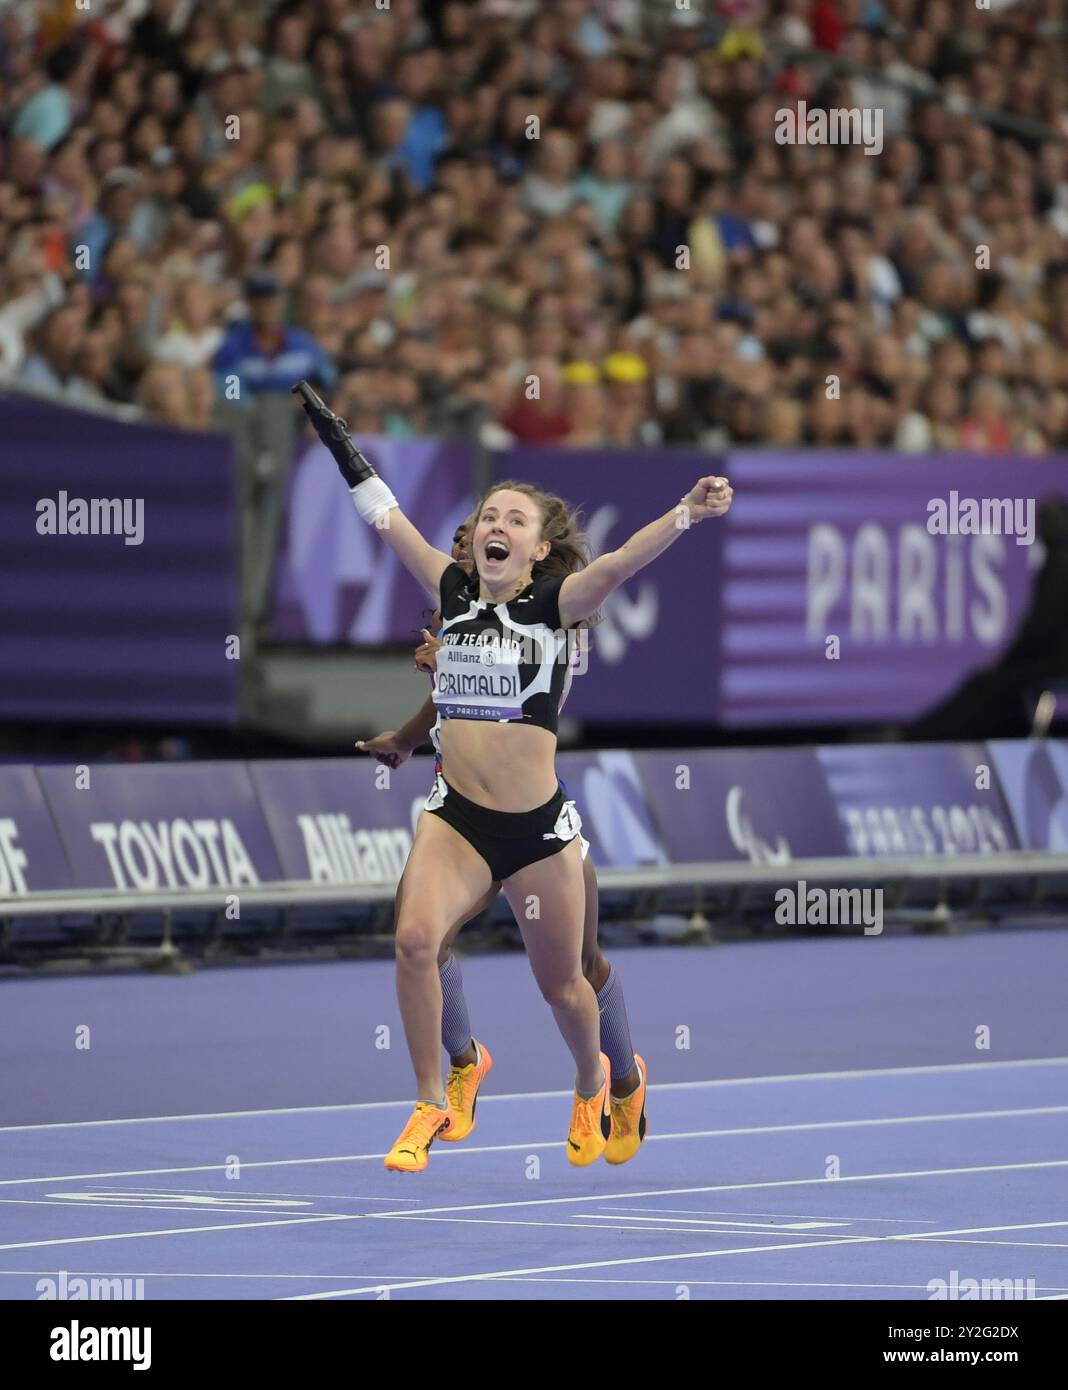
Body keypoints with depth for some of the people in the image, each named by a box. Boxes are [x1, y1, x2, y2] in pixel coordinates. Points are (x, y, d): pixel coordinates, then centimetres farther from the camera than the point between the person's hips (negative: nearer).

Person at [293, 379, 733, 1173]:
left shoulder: (556, 603, -5)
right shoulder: (454, 591, 5)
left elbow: (616, 566, -22)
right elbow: (384, 514, 8)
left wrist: (686, 516, -38)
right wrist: (329, 429, 8)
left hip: (539, 824, -2)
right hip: (457, 817, 2)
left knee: (560, 982, 11)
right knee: (416, 939, -23)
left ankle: (592, 1085, 43)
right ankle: (432, 1108, -8)